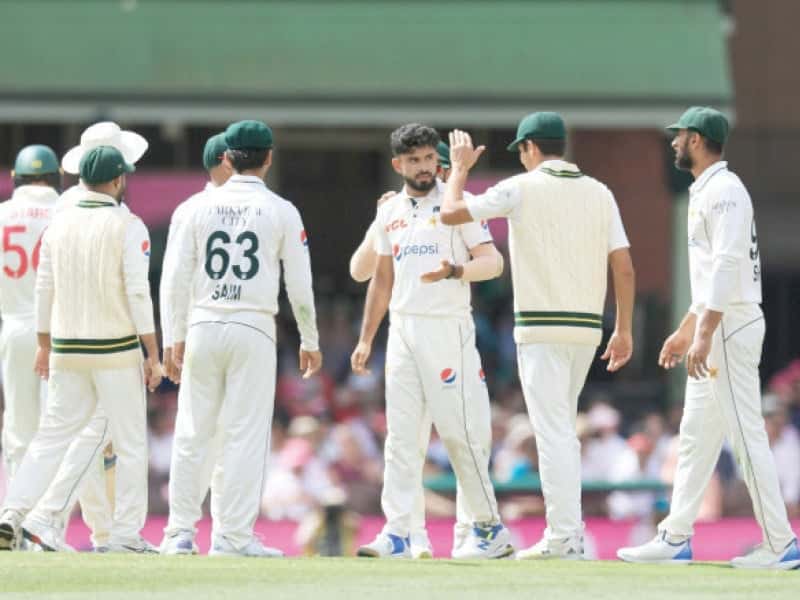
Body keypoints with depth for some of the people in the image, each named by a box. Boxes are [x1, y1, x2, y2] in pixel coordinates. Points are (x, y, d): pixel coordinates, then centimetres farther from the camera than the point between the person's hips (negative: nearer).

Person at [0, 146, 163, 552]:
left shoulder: (59, 225, 6)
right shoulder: (127, 226, -9)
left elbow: (44, 289, 10)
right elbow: (138, 293, -14)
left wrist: (44, 345, 20)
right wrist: (153, 355, -11)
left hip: (66, 351, 5)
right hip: (117, 351, -5)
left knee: (52, 435, 8)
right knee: (130, 442, 4)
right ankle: (126, 534, 3)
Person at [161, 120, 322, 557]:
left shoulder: (202, 207, 5)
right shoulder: (281, 211, 0)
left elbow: (176, 279, 4)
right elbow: (300, 285, 0)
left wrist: (177, 337, 11)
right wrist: (310, 342, 10)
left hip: (203, 326, 2)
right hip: (253, 328, -2)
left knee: (191, 433, 7)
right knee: (245, 434, 0)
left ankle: (180, 531, 6)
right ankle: (232, 537, -3)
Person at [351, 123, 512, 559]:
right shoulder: (389, 213, 15)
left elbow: (493, 262, -8)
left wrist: (455, 271, -28)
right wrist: (365, 339, 17)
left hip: (447, 328, -5)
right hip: (402, 329, 5)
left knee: (460, 430, -7)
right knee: (401, 436, 1)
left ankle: (490, 528, 2)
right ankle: (396, 535, -1)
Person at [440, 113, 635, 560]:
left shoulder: (522, 188, -5)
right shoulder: (599, 193, 9)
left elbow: (451, 213, -2)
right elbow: (624, 267, 5)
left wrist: (461, 168, 14)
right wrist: (624, 330, 9)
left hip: (541, 327, -6)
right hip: (587, 327, 6)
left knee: (553, 431, -6)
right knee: (562, 429, 17)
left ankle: (563, 537, -11)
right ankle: (572, 531, 17)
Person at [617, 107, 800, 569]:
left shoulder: (724, 190, -14)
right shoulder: (707, 192, 19)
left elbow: (727, 266, -22)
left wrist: (705, 335, -27)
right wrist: (687, 330, 28)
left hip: (730, 327, -11)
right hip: (713, 331, 11)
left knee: (747, 435, -10)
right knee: (697, 434, 12)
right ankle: (676, 539, 16)